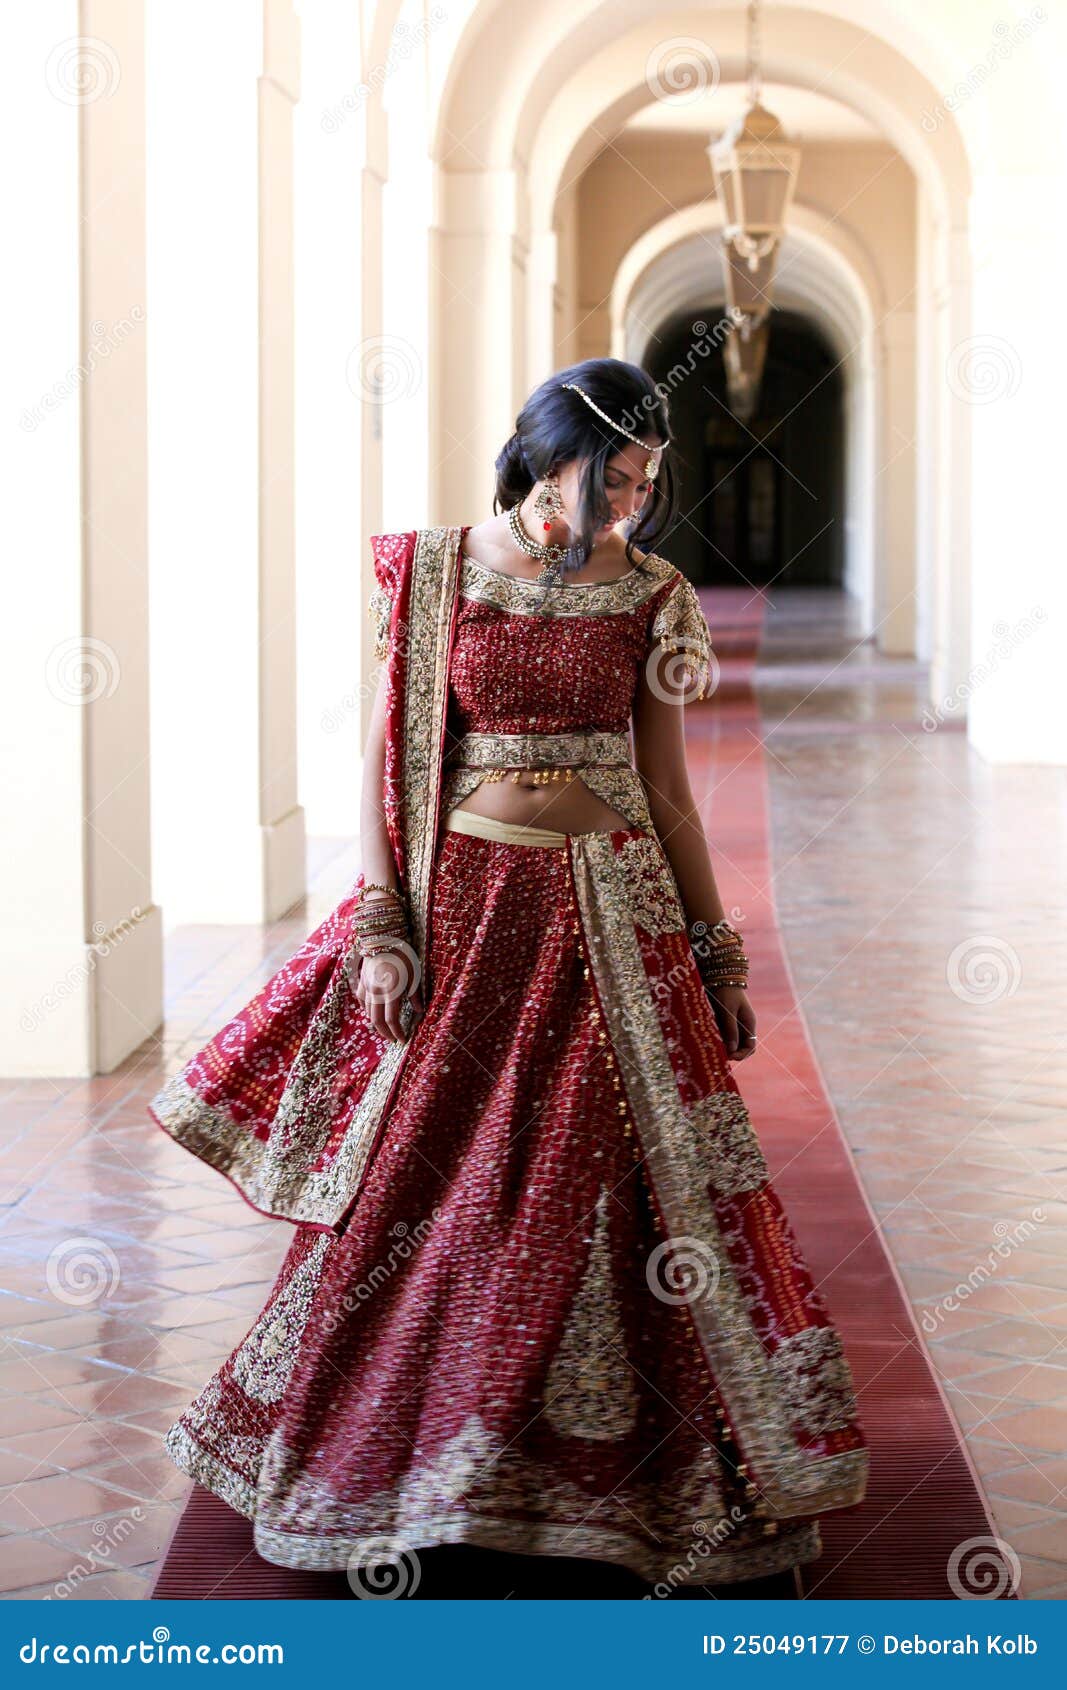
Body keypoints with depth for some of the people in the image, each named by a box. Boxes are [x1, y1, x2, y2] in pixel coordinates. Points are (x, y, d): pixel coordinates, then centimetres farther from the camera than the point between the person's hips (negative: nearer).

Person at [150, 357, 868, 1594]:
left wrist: (717, 956, 5)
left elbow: (667, 788, 6)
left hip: (609, 914, 1)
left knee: (626, 1185, 1)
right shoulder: (431, 574, -1)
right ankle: (379, 1460, 23)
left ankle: (650, 1471, 14)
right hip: (460, 902, 0)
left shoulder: (646, 595, 2)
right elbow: (386, 762, 0)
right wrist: (381, 928, -8)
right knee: (421, 1182, 5)